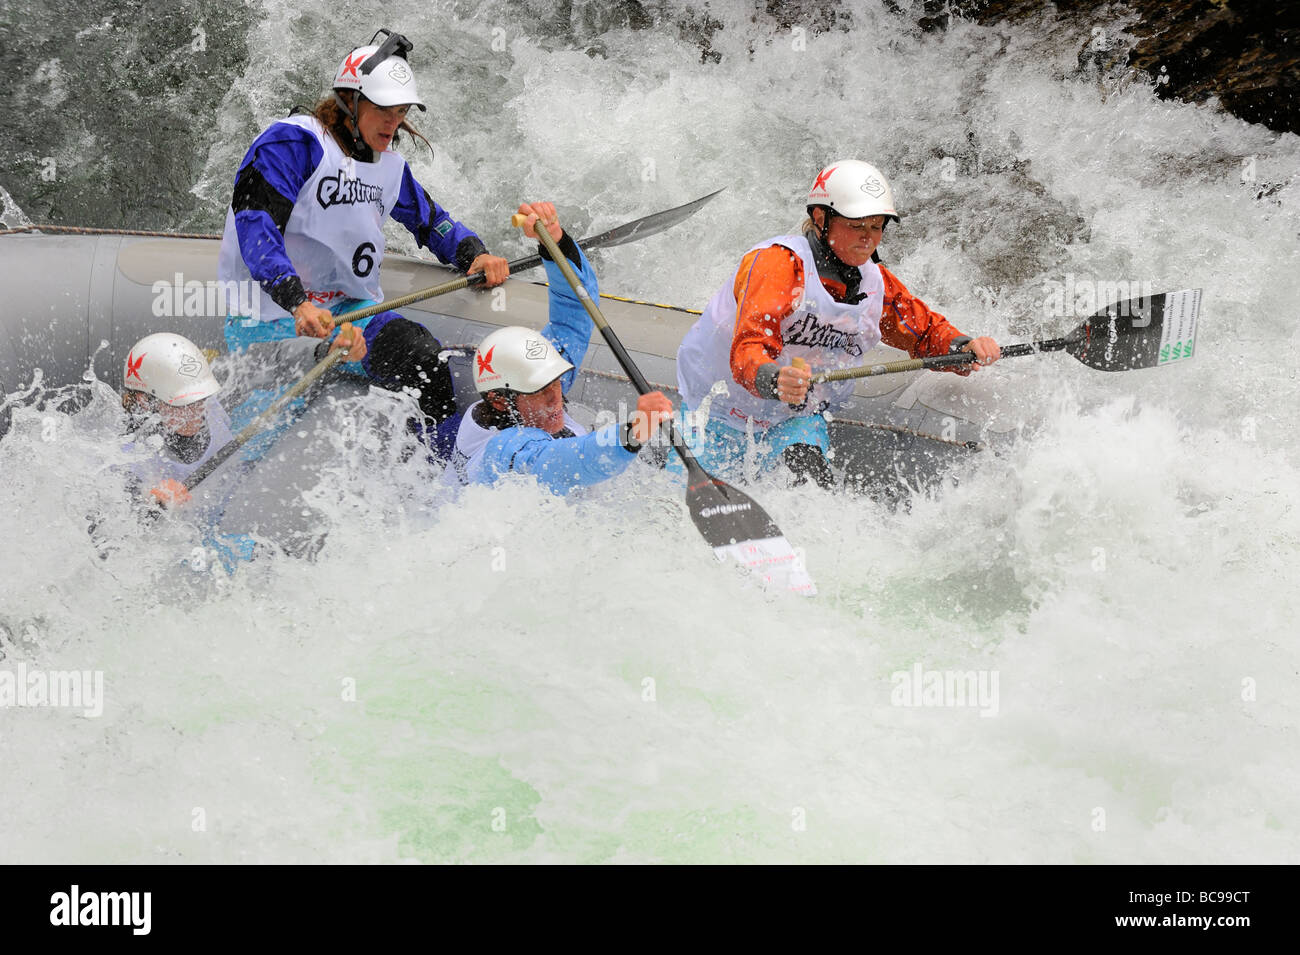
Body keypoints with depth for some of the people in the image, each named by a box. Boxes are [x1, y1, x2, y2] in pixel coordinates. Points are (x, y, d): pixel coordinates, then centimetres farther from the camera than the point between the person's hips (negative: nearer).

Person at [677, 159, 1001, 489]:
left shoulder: (877, 285, -4)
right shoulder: (780, 261, -25)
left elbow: (926, 330, 11)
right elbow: (748, 349, -37)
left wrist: (966, 348, -12)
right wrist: (774, 380, -60)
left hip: (800, 418, 4)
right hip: (720, 411, -4)